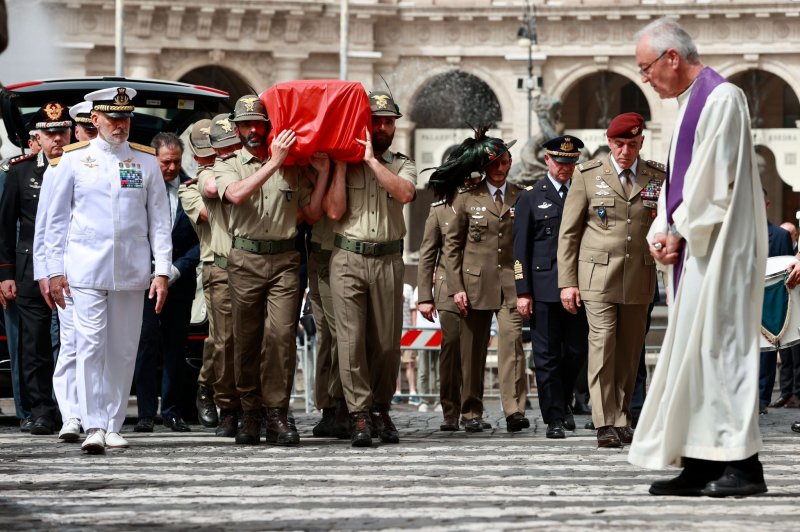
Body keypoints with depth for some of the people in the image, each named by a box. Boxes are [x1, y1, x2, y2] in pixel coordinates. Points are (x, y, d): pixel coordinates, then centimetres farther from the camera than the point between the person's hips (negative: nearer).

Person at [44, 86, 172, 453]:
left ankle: (113, 426, 11)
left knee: (123, 350, 4)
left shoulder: (146, 161, 9)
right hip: (86, 269, -2)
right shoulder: (73, 159, 5)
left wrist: (162, 271, 2)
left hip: (131, 271, 2)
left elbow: (160, 219, 9)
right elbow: (56, 219, 7)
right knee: (90, 345, -11)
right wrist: (54, 270, 2)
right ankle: (94, 427, -14)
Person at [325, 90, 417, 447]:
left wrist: (371, 160, -12)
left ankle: (380, 410, 16)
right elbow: (334, 211, -4)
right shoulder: (342, 165, 8)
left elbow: (404, 193, -11)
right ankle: (360, 415, -7)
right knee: (351, 339, -8)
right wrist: (341, 163, -4)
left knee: (387, 342, 3)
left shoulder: (402, 165, 12)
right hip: (348, 258, -1)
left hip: (388, 260, 1)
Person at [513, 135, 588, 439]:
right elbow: (520, 248, 3)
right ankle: (554, 418, 3)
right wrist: (522, 291, -4)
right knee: (547, 356, -1)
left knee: (576, 352, 5)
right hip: (544, 287, -2)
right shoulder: (530, 198, 6)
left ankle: (563, 402, 28)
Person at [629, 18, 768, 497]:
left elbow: (714, 178, -17)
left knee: (719, 345, -11)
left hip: (718, 245, -10)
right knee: (692, 351, 7)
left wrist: (679, 232, -10)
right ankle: (701, 463, 9)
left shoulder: (722, 98, -11)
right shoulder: (690, 103, 19)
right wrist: (662, 231, 5)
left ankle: (742, 463, -11)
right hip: (692, 247, 10)